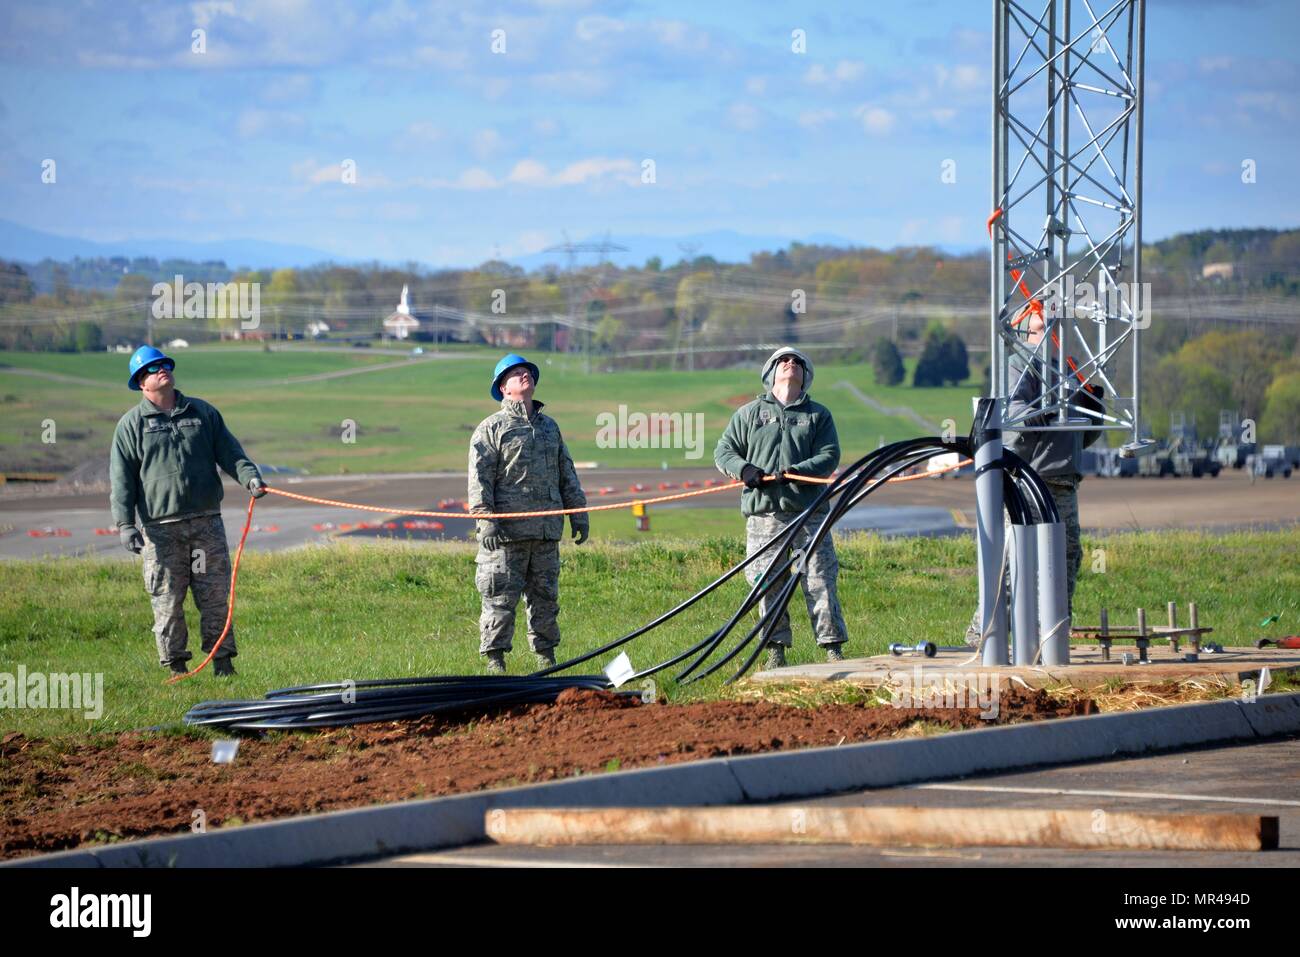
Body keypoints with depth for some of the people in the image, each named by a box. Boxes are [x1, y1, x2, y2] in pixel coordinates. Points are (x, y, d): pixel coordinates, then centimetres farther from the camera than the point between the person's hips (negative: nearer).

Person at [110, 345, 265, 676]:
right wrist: (125, 523, -8)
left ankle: (222, 660, 8)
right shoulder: (131, 425, 5)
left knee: (215, 593, 1)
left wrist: (249, 476, -8)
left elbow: (229, 452, 12)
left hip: (207, 522, 2)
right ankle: (175, 664, 7)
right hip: (161, 529, -2)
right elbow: (121, 478, 2)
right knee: (167, 599, -2)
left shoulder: (203, 413, 14)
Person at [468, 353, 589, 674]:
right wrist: (485, 521, -16)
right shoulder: (491, 428, 1)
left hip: (547, 530, 5)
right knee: (501, 597, -6)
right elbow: (479, 478, -6)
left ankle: (546, 656, 17)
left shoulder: (550, 427, 20)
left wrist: (578, 514, 17)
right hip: (508, 531, -5)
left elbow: (567, 474, 24)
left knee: (546, 596, 9)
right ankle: (494, 659, -3)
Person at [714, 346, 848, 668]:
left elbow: (829, 456, 4)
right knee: (768, 585, -1)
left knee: (820, 581, -5)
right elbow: (723, 451, 14)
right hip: (764, 512, 0)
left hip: (808, 512, 0)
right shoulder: (749, 414, 15)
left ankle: (833, 648, 0)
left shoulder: (818, 415, 14)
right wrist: (743, 468, -8)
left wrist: (796, 471, -13)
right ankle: (776, 651, 7)